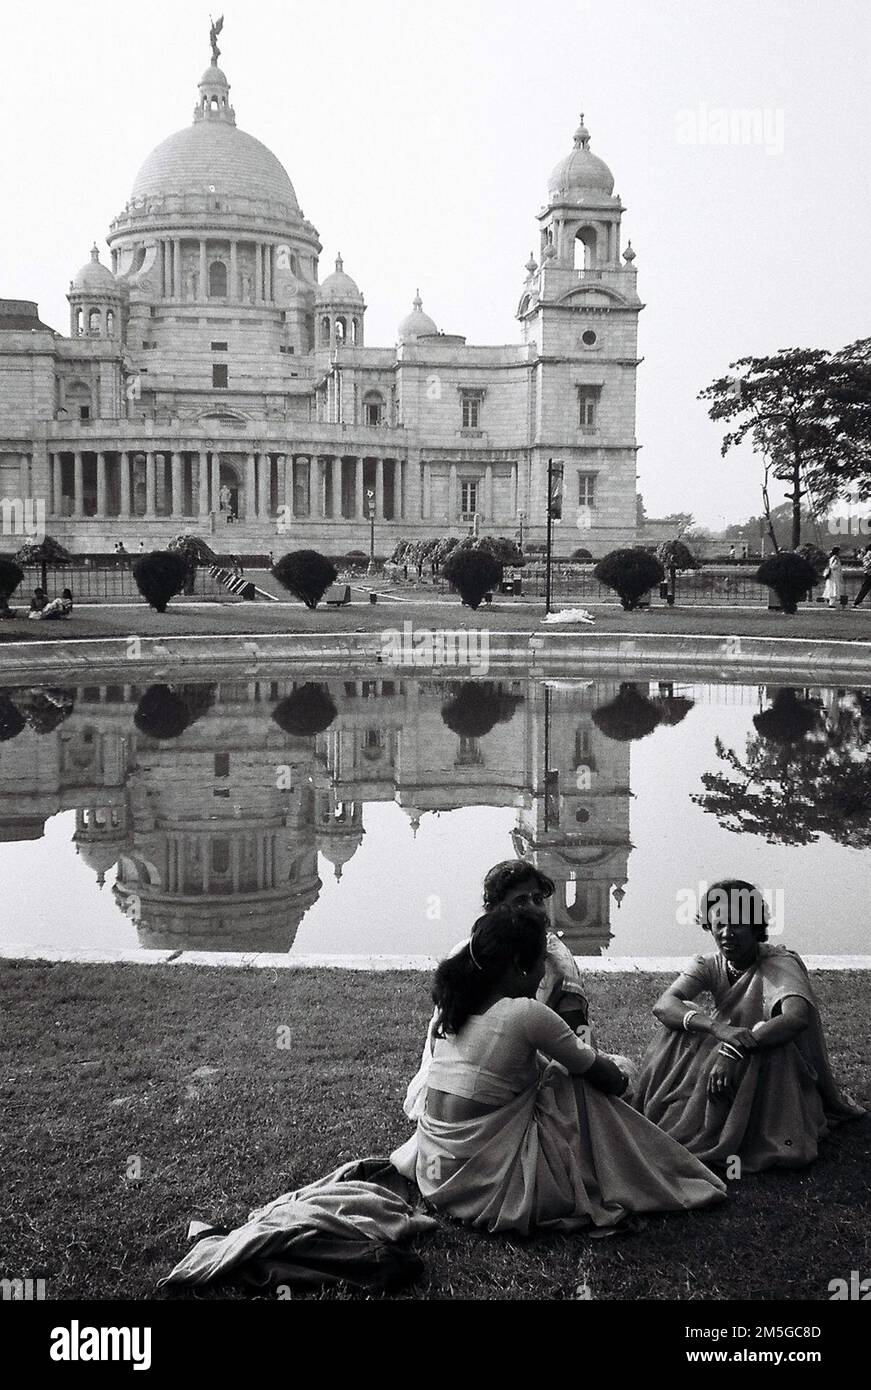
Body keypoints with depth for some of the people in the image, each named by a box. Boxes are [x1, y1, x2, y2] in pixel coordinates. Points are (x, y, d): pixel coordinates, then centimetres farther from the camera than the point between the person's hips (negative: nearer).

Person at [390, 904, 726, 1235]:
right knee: (579, 1085, 5)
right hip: (487, 1184, -7)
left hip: (432, 1170, 7)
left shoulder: (449, 1003, 4)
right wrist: (620, 1074, 18)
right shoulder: (527, 1013, -15)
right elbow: (612, 1080, -6)